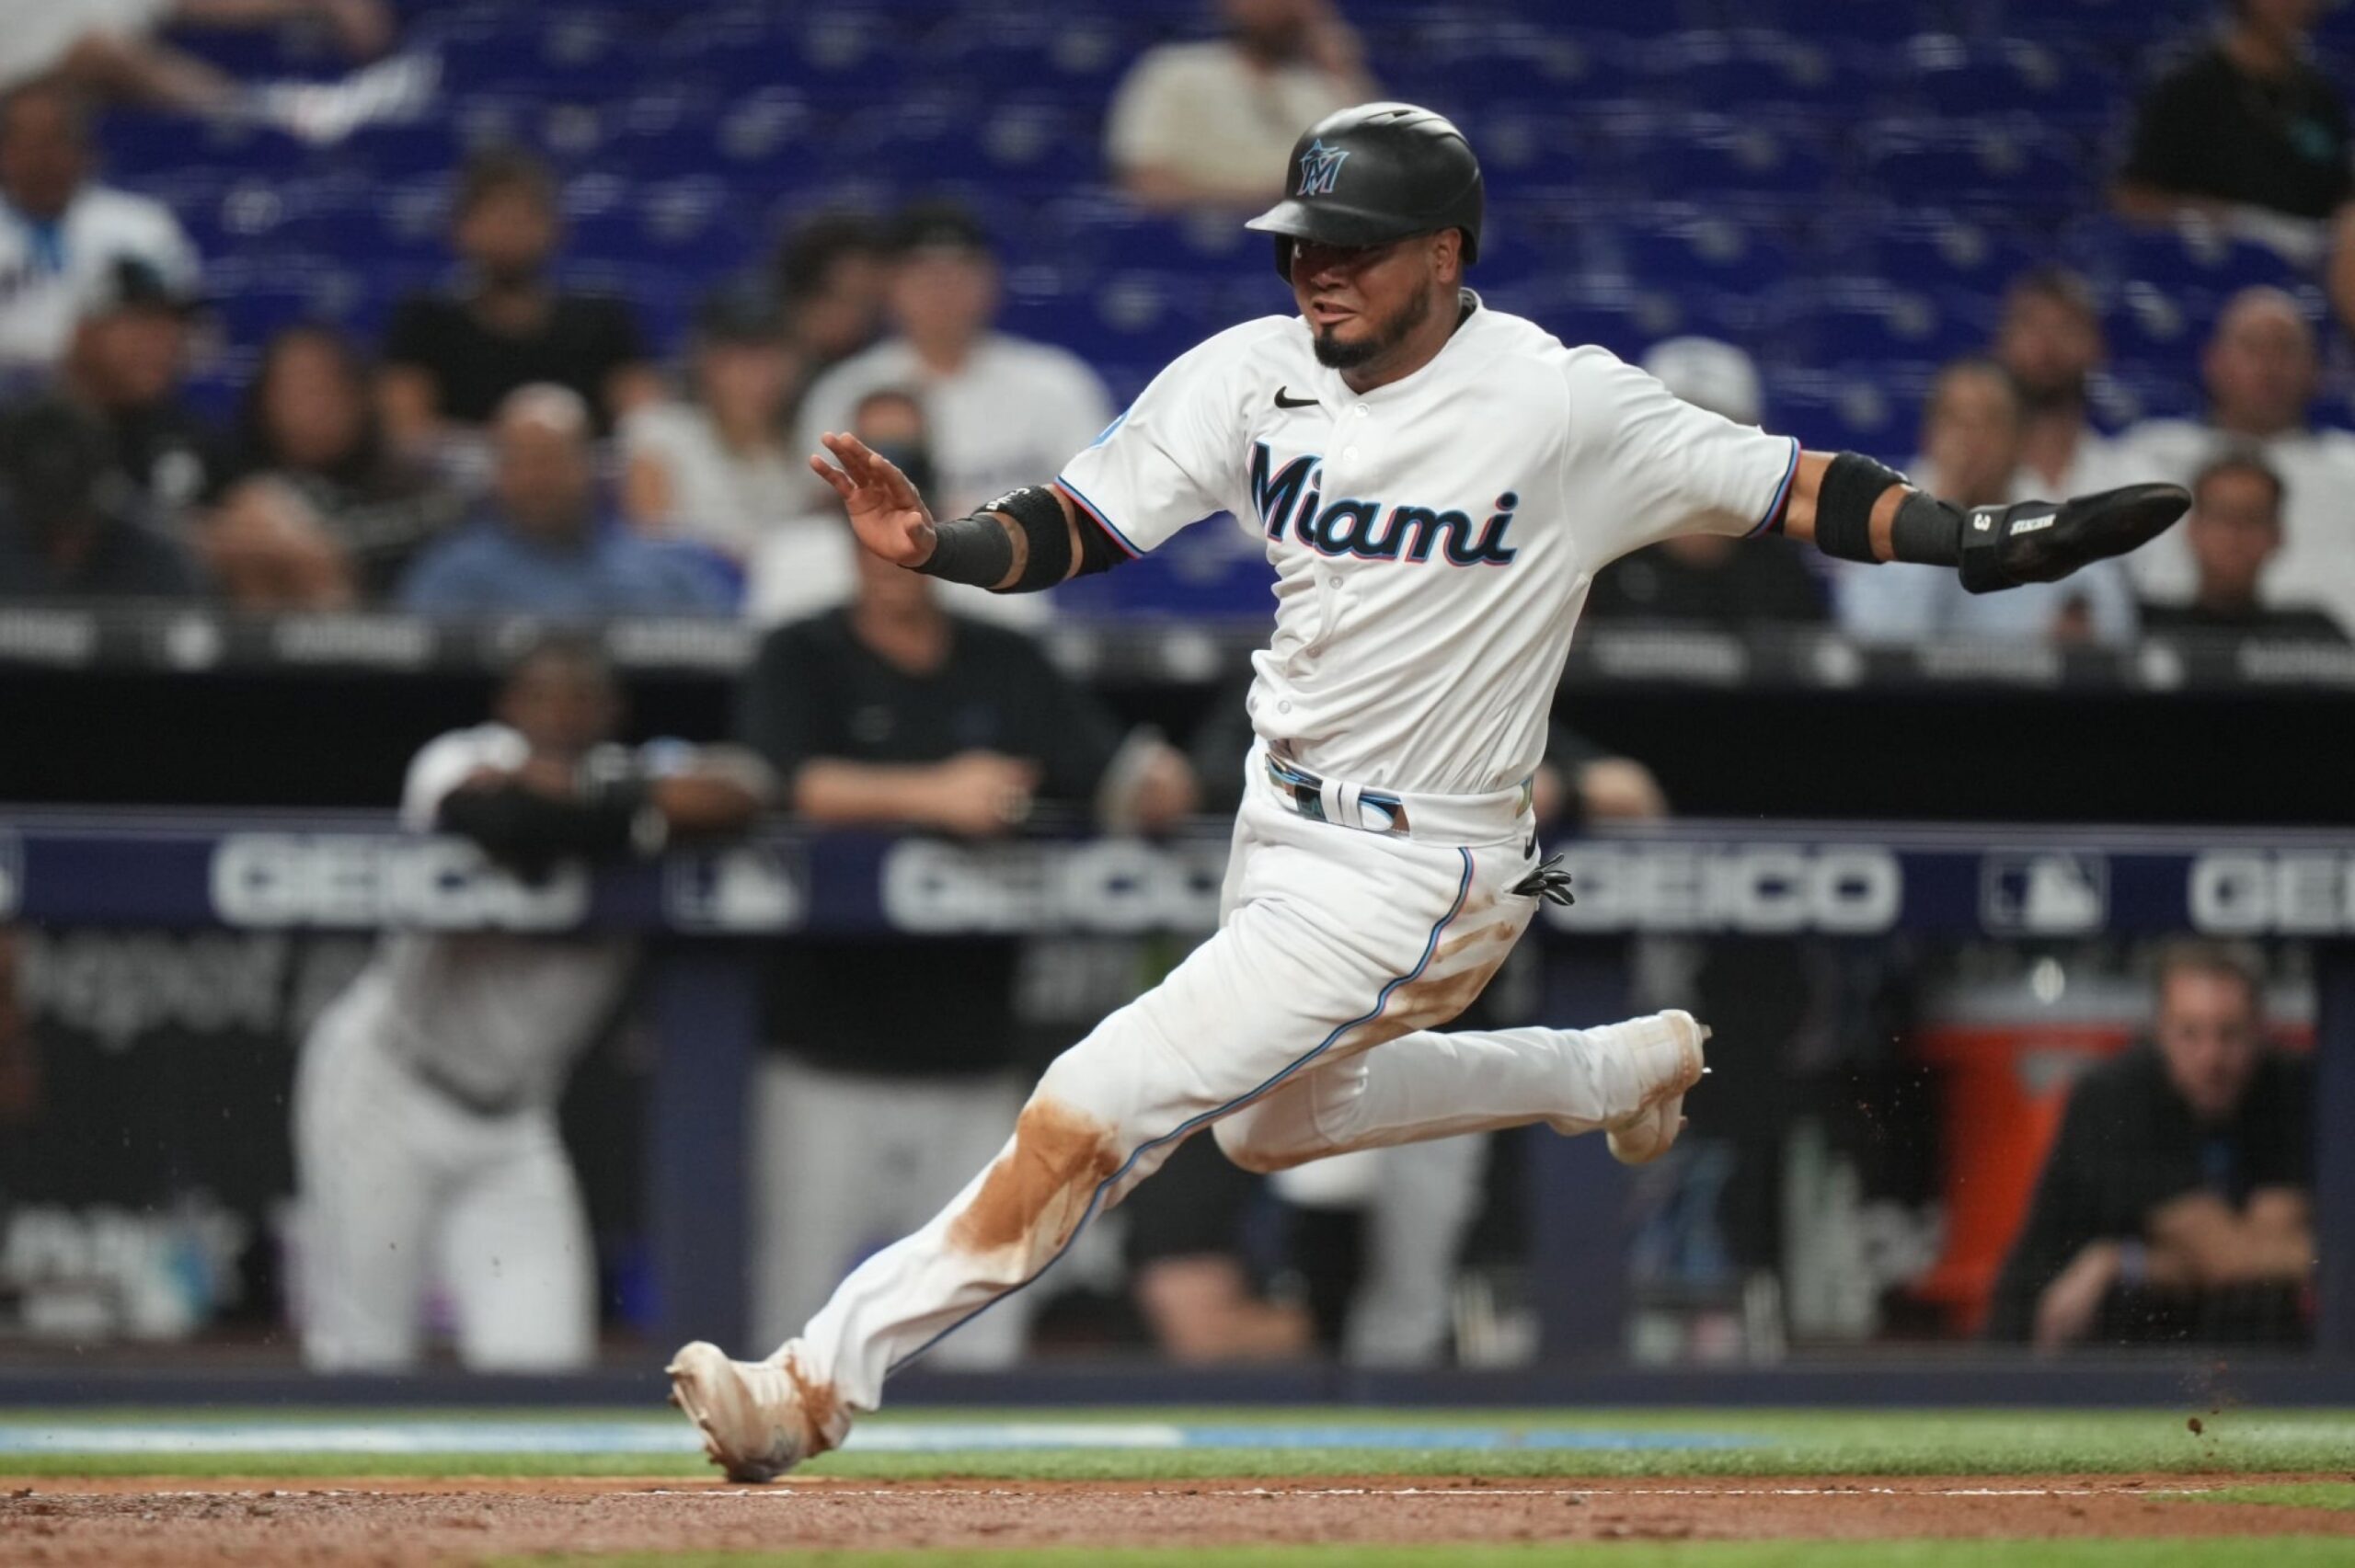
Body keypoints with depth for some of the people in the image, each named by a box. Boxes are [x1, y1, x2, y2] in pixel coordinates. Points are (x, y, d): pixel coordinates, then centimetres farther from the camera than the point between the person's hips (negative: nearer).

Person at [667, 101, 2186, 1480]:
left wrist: (1991, 538, -29)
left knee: (1088, 1120, -15)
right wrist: (929, 541, -23)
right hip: (1283, 825, 8)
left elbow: (1791, 488, -15)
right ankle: (1625, 1068, 42)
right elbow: (1072, 526, -3)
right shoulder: (1258, 375, -4)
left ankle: (823, 1377, -9)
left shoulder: (1562, 405, -18)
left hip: (1411, 877, -8)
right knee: (1267, 1121, 30)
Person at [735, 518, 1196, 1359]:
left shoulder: (1008, 669, 14)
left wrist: (1157, 784, -17)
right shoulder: (801, 660, 4)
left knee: (979, 1328, 2)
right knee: (801, 1311, -3)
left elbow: (1127, 783, 7)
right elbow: (789, 786, -14)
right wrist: (935, 797, -27)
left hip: (970, 1061, 3)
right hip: (827, 1061, -3)